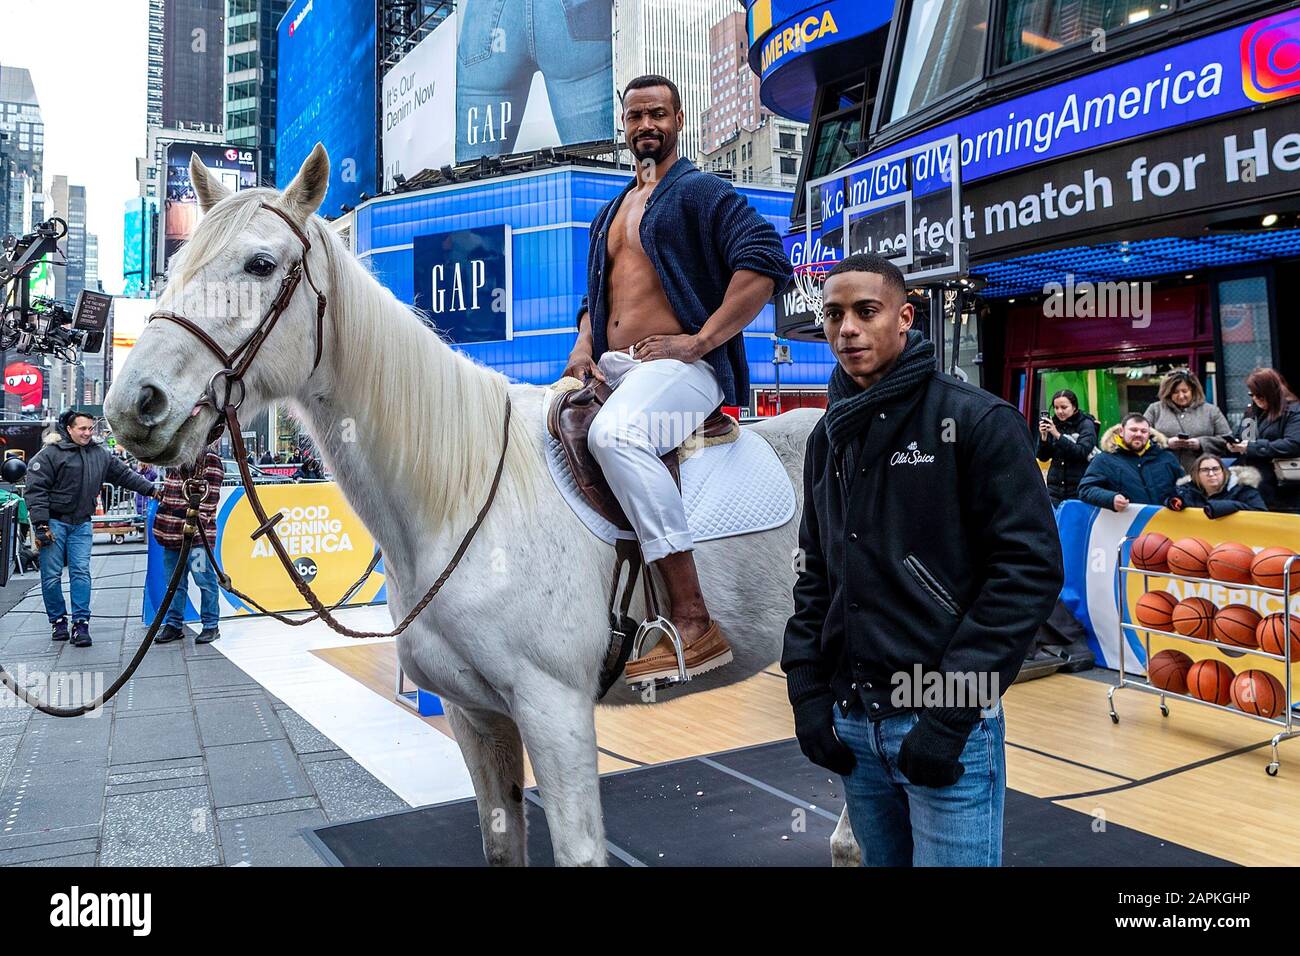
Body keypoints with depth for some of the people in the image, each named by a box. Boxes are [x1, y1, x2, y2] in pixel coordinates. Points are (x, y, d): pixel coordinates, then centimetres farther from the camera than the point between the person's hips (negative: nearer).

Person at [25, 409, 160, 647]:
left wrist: (152, 490, 15)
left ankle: (81, 623, -2)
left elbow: (125, 474, 20)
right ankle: (58, 621, 16)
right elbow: (36, 489, -10)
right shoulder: (50, 453, -7)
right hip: (53, 521, -4)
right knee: (52, 575, 1)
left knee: (81, 573, -3)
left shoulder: (100, 454, 10)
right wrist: (41, 525, -15)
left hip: (82, 523, 4)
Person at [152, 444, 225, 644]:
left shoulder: (210, 458, -7)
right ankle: (173, 624, 20)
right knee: (174, 581, 12)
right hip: (173, 530, 8)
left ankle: (211, 626, 6)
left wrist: (199, 521, -18)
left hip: (197, 532, -8)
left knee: (204, 579, -3)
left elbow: (209, 495, -12)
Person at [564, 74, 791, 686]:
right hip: (610, 373, 9)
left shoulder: (700, 192, 2)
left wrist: (699, 341, -18)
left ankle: (693, 624, -36)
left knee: (613, 433, -37)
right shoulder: (611, 213, 26)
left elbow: (766, 261, -14)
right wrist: (583, 346, 8)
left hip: (681, 367, -8)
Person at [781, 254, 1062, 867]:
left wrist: (951, 712, -17)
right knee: (881, 858, 20)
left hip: (947, 726, -5)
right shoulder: (826, 439, 9)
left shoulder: (976, 421, -8)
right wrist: (807, 690, 4)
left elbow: (1030, 567, -14)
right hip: (850, 723, 6)